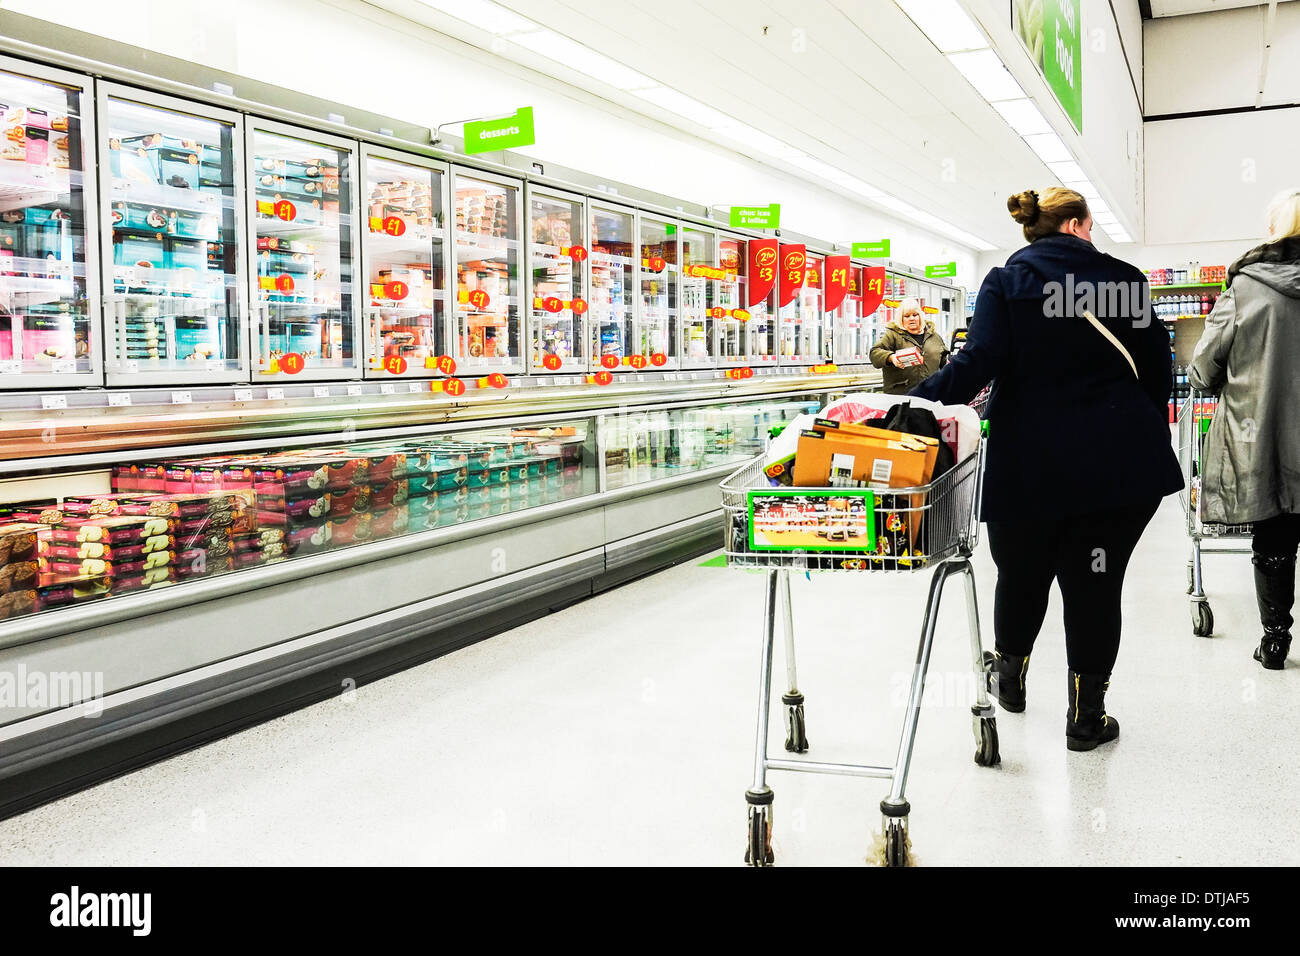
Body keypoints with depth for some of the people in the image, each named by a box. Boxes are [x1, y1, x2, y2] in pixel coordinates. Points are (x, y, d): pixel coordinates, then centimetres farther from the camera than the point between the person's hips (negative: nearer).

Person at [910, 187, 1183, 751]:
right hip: (1120, 460, 1)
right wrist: (1150, 442, 20)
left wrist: (914, 402, -14)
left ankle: (1010, 676, 38)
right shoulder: (1123, 279, 4)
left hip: (1032, 464, 0)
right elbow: (1158, 370, 7)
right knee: (1096, 583, 7)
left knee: (1022, 573, 18)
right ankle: (1086, 715, 15)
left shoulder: (1005, 284, -1)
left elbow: (979, 362, -16)